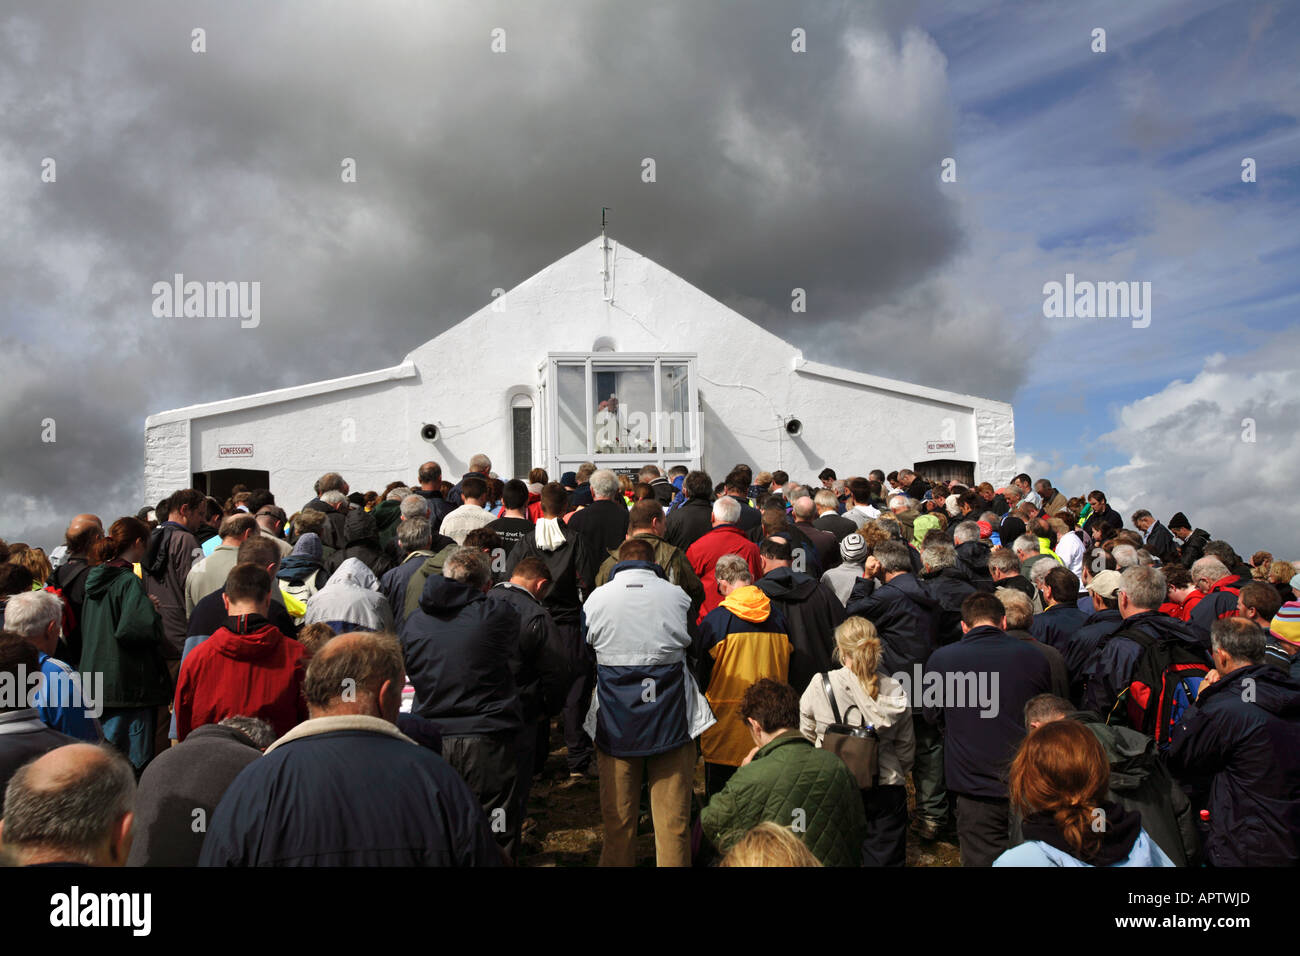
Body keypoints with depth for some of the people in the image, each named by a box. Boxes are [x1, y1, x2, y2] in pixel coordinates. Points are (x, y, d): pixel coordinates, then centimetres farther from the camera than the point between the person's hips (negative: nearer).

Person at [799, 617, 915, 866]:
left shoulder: (820, 684, -8)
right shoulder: (895, 691, -4)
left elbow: (805, 736, 5)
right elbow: (906, 749, 7)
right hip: (886, 790, 1)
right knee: (884, 857, 11)